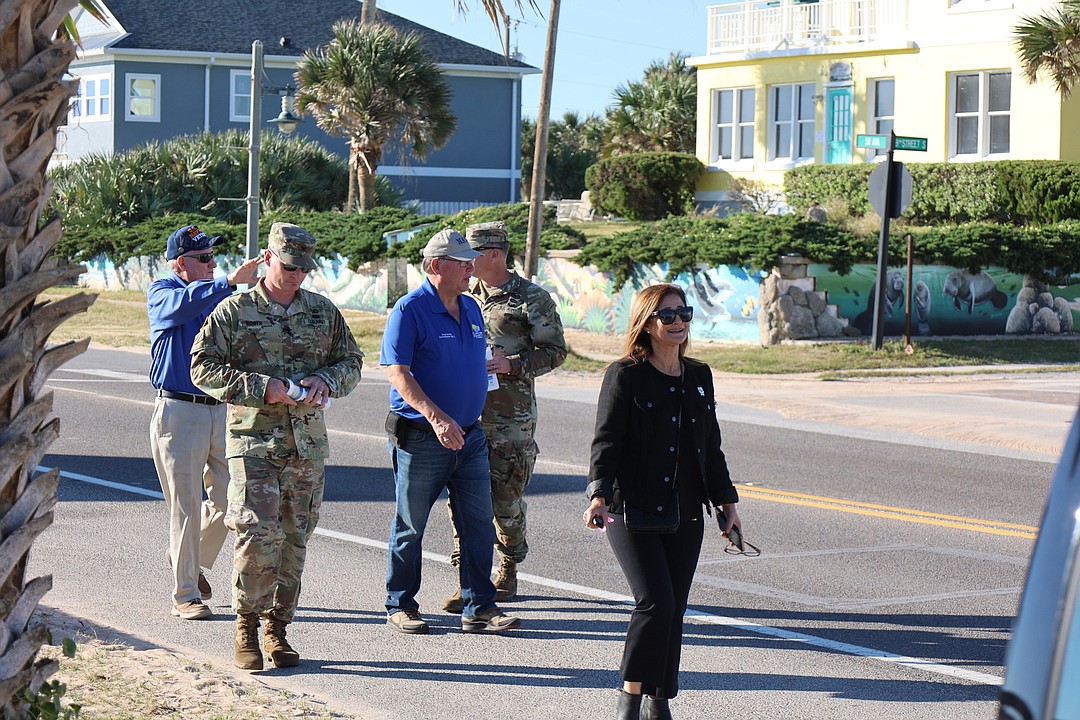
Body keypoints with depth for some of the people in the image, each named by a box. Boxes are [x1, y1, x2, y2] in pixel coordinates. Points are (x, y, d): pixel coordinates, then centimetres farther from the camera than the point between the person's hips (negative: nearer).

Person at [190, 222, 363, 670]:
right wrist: (264, 389, -14)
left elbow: (351, 361, 20)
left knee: (295, 539, 5)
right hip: (253, 441, -4)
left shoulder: (324, 311, 12)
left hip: (309, 443, 4)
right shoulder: (234, 312, 0)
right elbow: (204, 368, -4)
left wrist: (326, 379, -4)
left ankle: (277, 629, 16)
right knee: (258, 535, -13)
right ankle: (246, 627, 2)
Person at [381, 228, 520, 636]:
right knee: (410, 525, 6)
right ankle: (401, 606, 17)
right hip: (421, 438, -6)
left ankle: (479, 608, 8)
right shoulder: (410, 309, -11)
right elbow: (397, 374, -18)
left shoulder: (471, 309, 11)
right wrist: (437, 417, -27)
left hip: (470, 434, 6)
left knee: (479, 525, 3)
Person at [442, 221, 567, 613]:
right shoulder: (467, 296, 14)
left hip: (510, 415, -4)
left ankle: (507, 572, 23)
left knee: (507, 499, 3)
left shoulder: (531, 298, -3)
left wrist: (511, 365, -16)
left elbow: (554, 351, -3)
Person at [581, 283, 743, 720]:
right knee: (655, 601, -16)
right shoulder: (624, 376, -4)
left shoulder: (699, 377, 13)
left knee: (674, 610, 5)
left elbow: (711, 447, 21)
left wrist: (726, 501, 20)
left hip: (685, 514, 6)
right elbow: (606, 441, -10)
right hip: (632, 509, -5)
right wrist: (599, 495, -24)